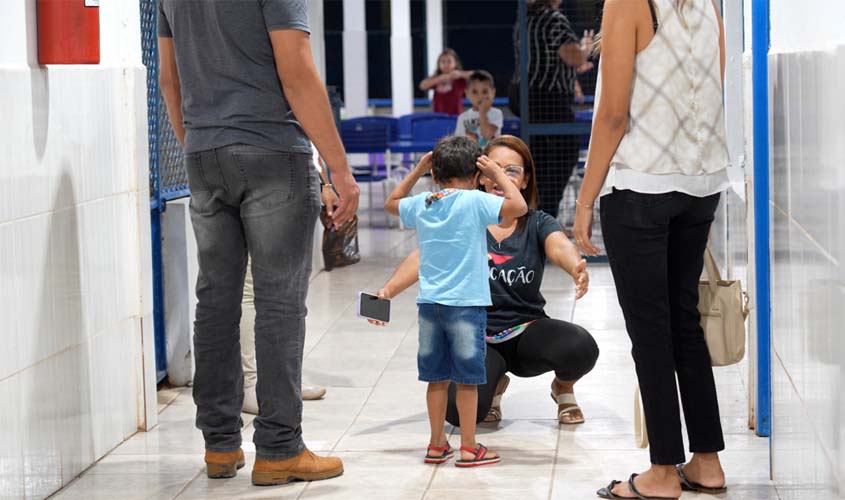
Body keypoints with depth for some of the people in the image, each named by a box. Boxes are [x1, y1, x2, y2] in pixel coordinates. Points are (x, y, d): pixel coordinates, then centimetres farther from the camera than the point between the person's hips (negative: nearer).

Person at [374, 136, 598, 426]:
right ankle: (494, 382, 11)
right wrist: (388, 290, -35)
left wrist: (577, 268, -48)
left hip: (527, 332, 1)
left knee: (581, 348, -31)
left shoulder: (538, 224, -1)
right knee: (460, 410, -29)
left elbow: (559, 247, -23)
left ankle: (563, 388, 8)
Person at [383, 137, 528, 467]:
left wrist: (418, 170, 27)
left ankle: (437, 444, 17)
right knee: (467, 378, 2)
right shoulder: (474, 201, -9)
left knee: (437, 377, 11)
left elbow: (392, 202, 27)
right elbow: (519, 206, -18)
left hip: (429, 303, 5)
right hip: (465, 303, -5)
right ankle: (468, 448, 5)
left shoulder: (421, 204, 7)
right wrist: (497, 174, -5)